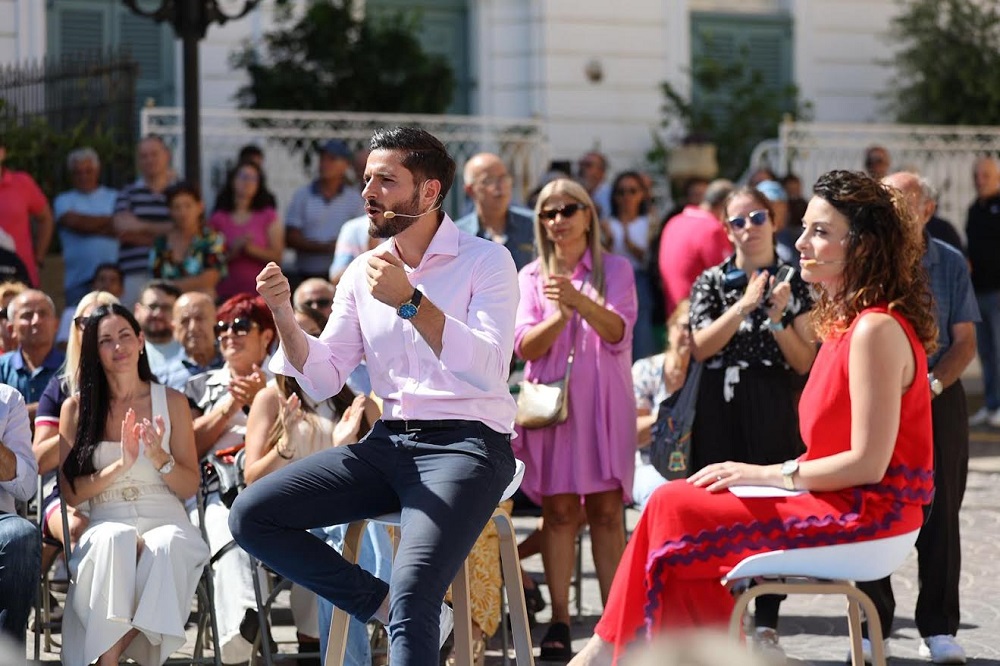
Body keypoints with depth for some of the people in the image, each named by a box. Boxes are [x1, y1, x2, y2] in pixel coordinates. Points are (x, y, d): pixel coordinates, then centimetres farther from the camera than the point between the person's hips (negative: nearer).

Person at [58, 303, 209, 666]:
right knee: (117, 539, -38)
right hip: (106, 523, -1)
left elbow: (190, 487, 11)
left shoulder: (171, 402, 11)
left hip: (166, 520, 1)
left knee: (168, 544, -37)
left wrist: (159, 457, -9)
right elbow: (70, 492, 4)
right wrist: (121, 465, -11)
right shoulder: (76, 408, 10)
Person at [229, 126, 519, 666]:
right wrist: (284, 315, -7)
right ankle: (385, 607, -6)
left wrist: (410, 302, -25)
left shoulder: (486, 262, -3)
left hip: (466, 445, -6)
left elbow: (487, 370, -19)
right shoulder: (363, 272, 12)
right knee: (251, 515, -10)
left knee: (412, 596, -29)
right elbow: (322, 382, 9)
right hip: (389, 444, 6)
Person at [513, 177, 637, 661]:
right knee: (558, 509, -3)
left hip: (603, 402, -1)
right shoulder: (531, 277, 10)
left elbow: (618, 332, -8)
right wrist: (558, 317, -20)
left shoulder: (615, 270, 7)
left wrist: (580, 301, -26)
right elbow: (525, 347, -1)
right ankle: (559, 622, -2)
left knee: (606, 509, -2)